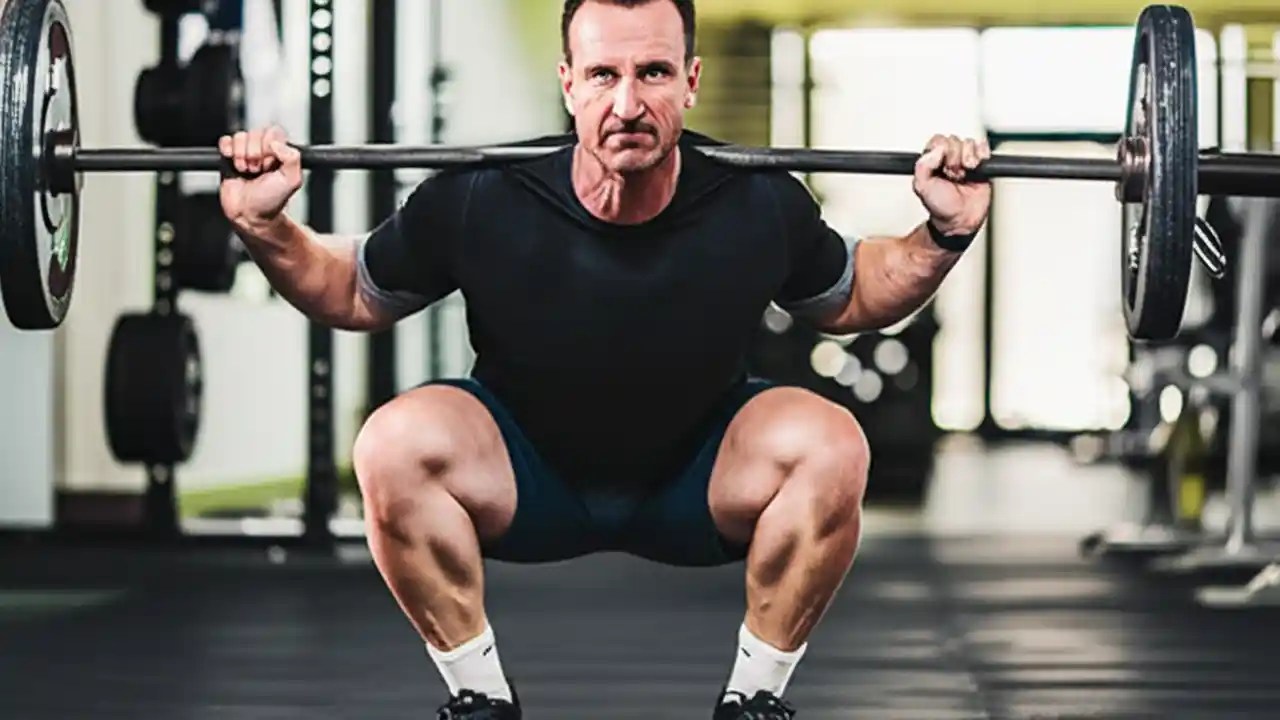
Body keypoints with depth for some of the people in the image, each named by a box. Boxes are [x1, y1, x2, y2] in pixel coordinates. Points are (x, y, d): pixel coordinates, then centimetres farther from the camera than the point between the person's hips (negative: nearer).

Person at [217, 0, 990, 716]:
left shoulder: (761, 207, -21)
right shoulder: (479, 202, -25)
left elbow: (849, 298, 1)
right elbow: (353, 296, -6)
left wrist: (944, 234, -16)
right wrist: (267, 226, -23)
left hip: (701, 484, 1)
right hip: (527, 478, 0)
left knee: (829, 445, -30)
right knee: (397, 444, -31)